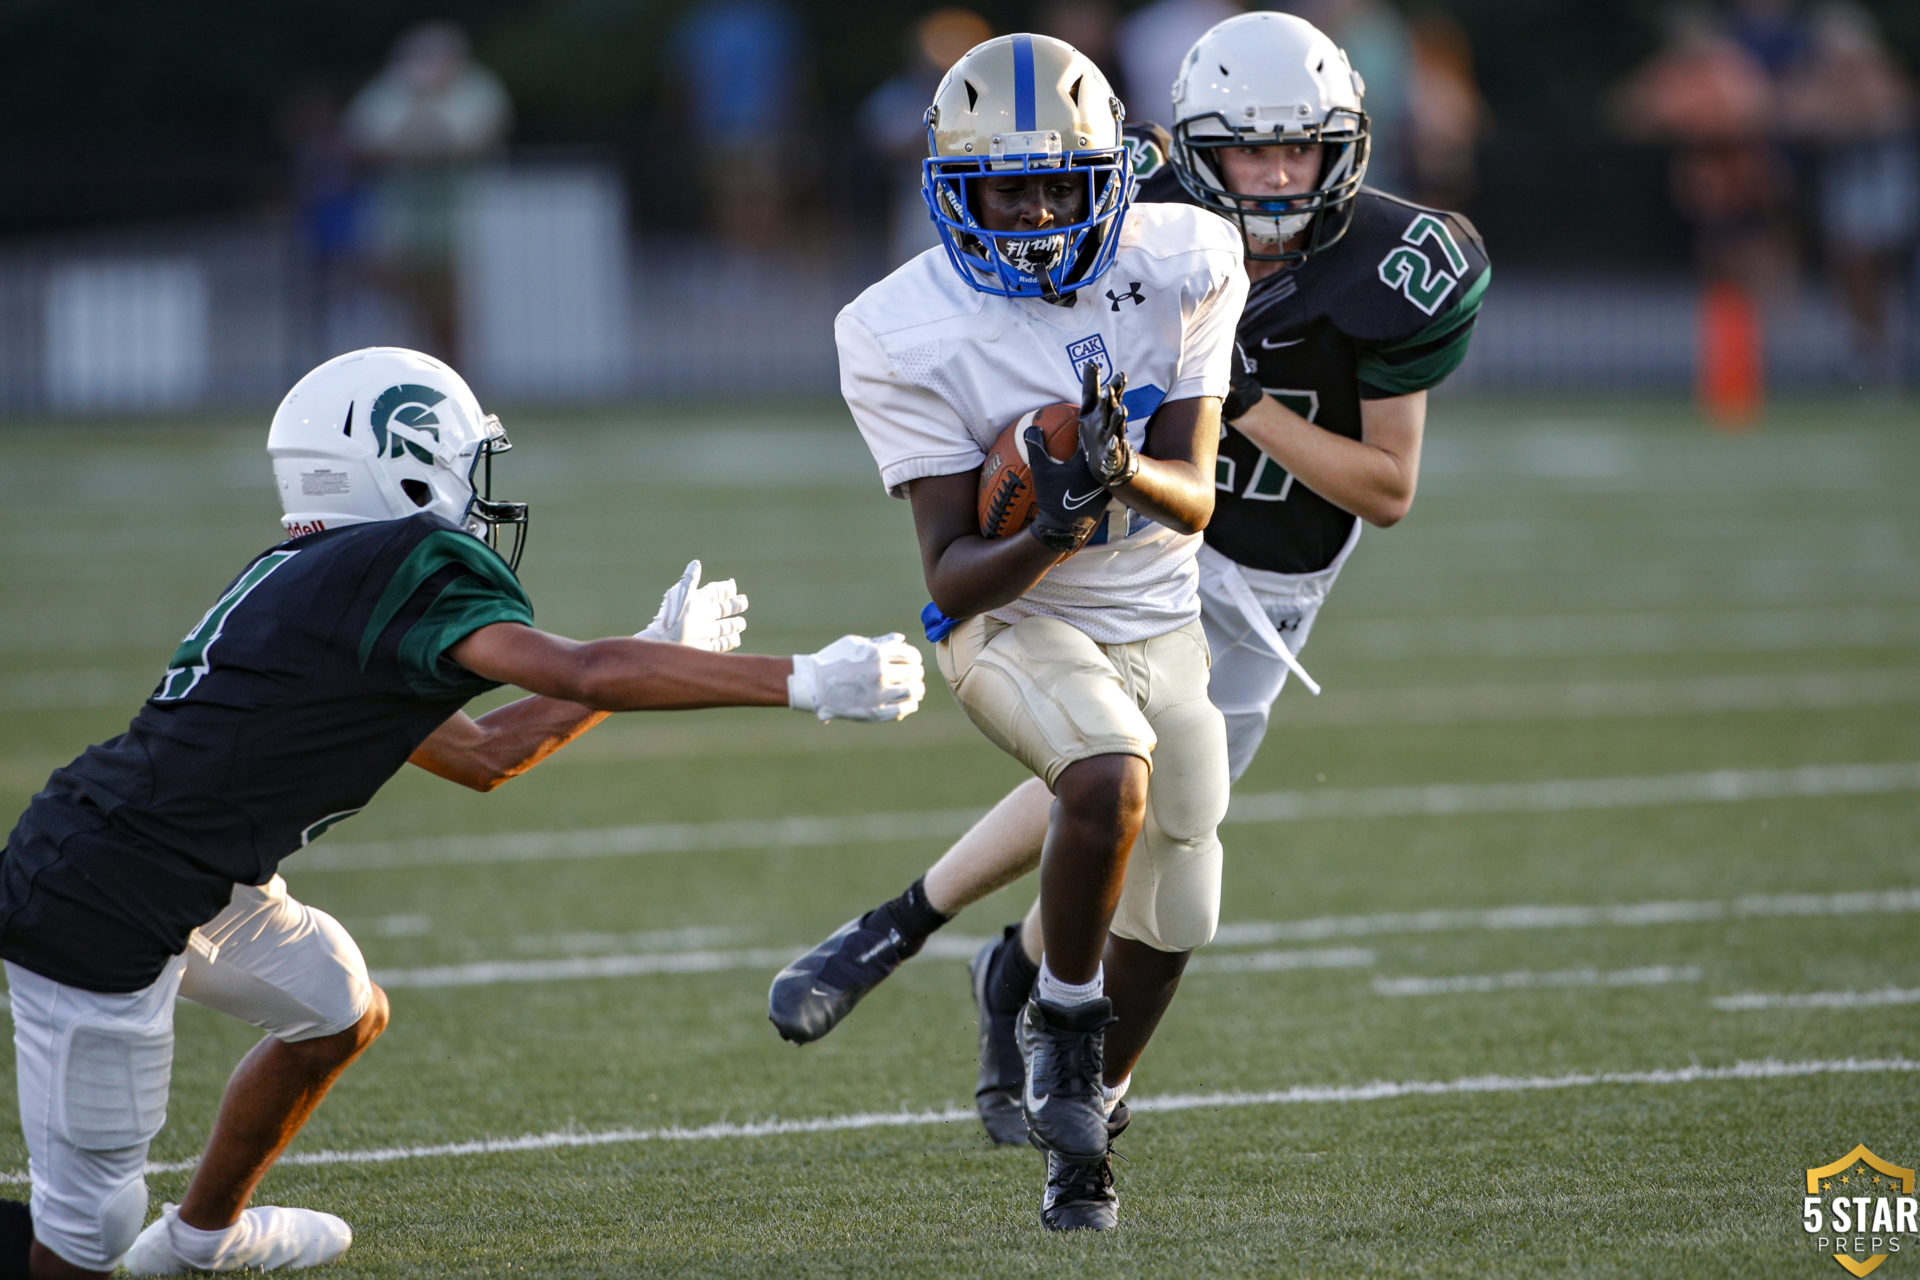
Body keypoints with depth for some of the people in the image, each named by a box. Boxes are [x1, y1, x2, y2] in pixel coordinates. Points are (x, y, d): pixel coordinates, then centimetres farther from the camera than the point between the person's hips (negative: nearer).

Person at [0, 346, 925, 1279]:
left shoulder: (298, 576, 15)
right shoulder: (406, 569, -13)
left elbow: (481, 755, 21)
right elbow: (580, 676, -25)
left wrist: (653, 656, 23)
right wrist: (804, 683, -23)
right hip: (103, 915, -10)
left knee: (342, 1017, 27)